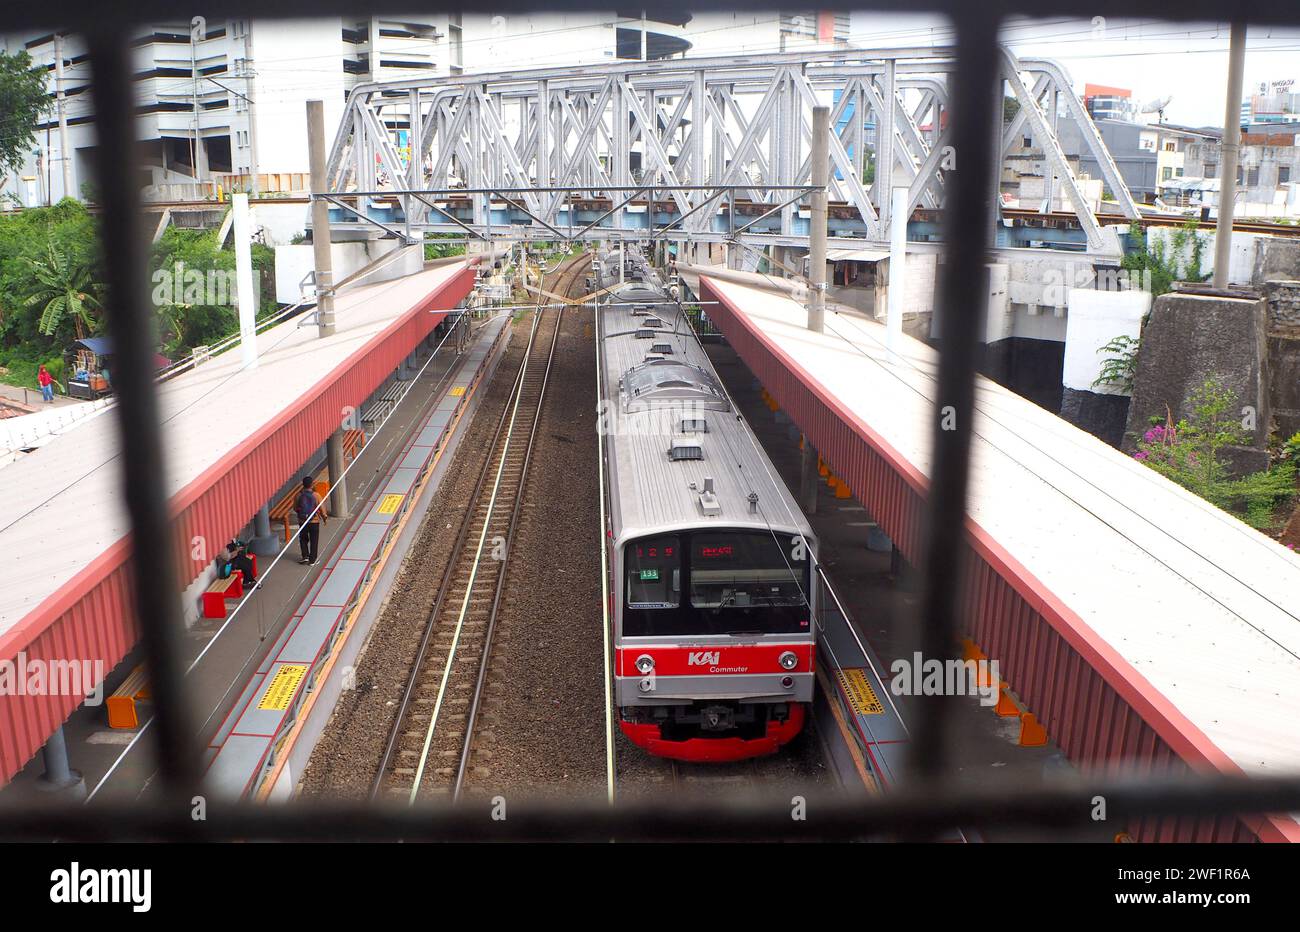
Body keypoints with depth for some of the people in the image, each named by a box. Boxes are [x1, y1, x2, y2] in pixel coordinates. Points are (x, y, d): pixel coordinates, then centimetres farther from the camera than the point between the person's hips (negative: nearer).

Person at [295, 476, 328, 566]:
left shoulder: (299, 495, -8)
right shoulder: (316, 495, -13)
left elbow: (295, 508, 3)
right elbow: (321, 508, -5)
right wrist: (325, 518, 10)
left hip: (302, 521, 1)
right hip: (314, 521, -1)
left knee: (303, 540, 20)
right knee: (314, 541, 8)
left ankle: (305, 557, 13)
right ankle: (312, 560, 10)